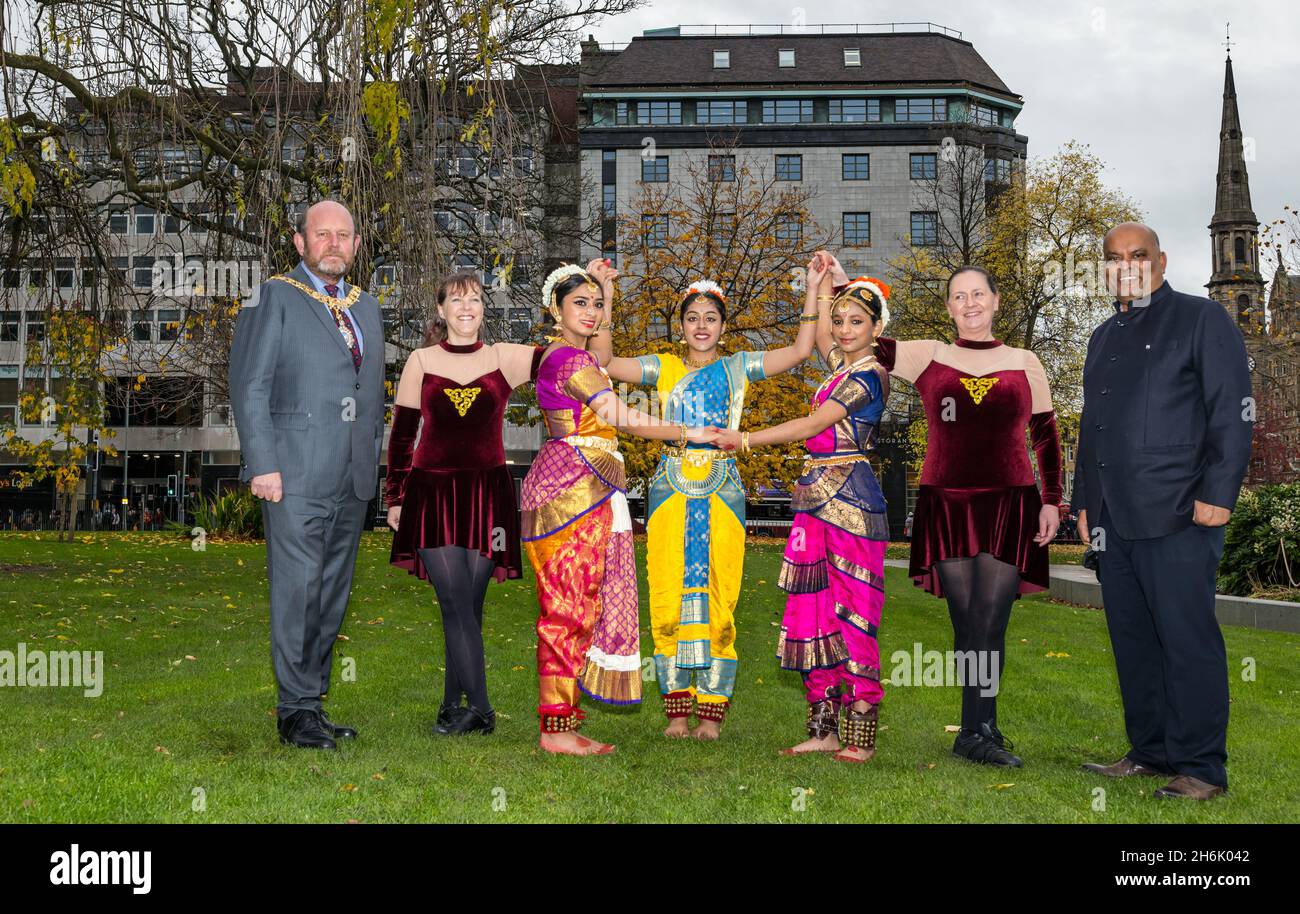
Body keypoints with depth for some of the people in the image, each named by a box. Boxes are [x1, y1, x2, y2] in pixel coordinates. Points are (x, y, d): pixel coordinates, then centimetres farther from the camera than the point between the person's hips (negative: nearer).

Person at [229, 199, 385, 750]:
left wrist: (374, 463, 15)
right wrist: (262, 465, -13)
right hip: (295, 476, -6)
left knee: (333, 595, 10)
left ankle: (312, 702, 19)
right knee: (297, 591, -5)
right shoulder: (275, 297, 0)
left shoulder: (366, 307, 18)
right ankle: (297, 711, 4)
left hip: (353, 479, 6)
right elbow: (250, 386, -6)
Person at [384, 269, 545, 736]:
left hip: (487, 494, 1)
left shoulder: (503, 359, 5)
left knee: (468, 605, 3)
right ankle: (480, 708, -8)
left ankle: (453, 705, 15)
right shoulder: (420, 362, 6)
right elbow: (401, 434, 8)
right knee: (455, 602, -9)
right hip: (433, 492, 0)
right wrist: (395, 498, 7)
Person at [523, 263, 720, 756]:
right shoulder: (571, 360, -12)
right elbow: (622, 417, -15)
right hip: (575, 488, -10)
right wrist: (688, 433, -8)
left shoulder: (559, 353, 17)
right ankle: (557, 729, -4)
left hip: (573, 488, 10)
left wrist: (606, 294, 32)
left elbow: (602, 357, 39)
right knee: (570, 606, -8)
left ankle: (560, 716, 15)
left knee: (568, 606, 10)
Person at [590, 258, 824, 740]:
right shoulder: (664, 368, 13)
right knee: (668, 601, -2)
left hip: (721, 493, -1)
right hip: (671, 492, 1)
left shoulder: (737, 368, 12)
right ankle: (678, 709, 8)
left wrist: (813, 290, 1)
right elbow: (601, 364, 5)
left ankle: (712, 711, 5)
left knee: (719, 603, -3)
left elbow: (801, 349, 4)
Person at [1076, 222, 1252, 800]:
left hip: (1178, 517, -7)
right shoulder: (1103, 338, 21)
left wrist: (1218, 495, -14)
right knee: (1132, 642, 10)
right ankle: (1150, 753, 21)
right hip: (1113, 523, 7)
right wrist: (1084, 502, 20)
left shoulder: (1202, 320, 1)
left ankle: (1201, 768, 4)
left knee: (1188, 641, -5)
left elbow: (1233, 414, -6)